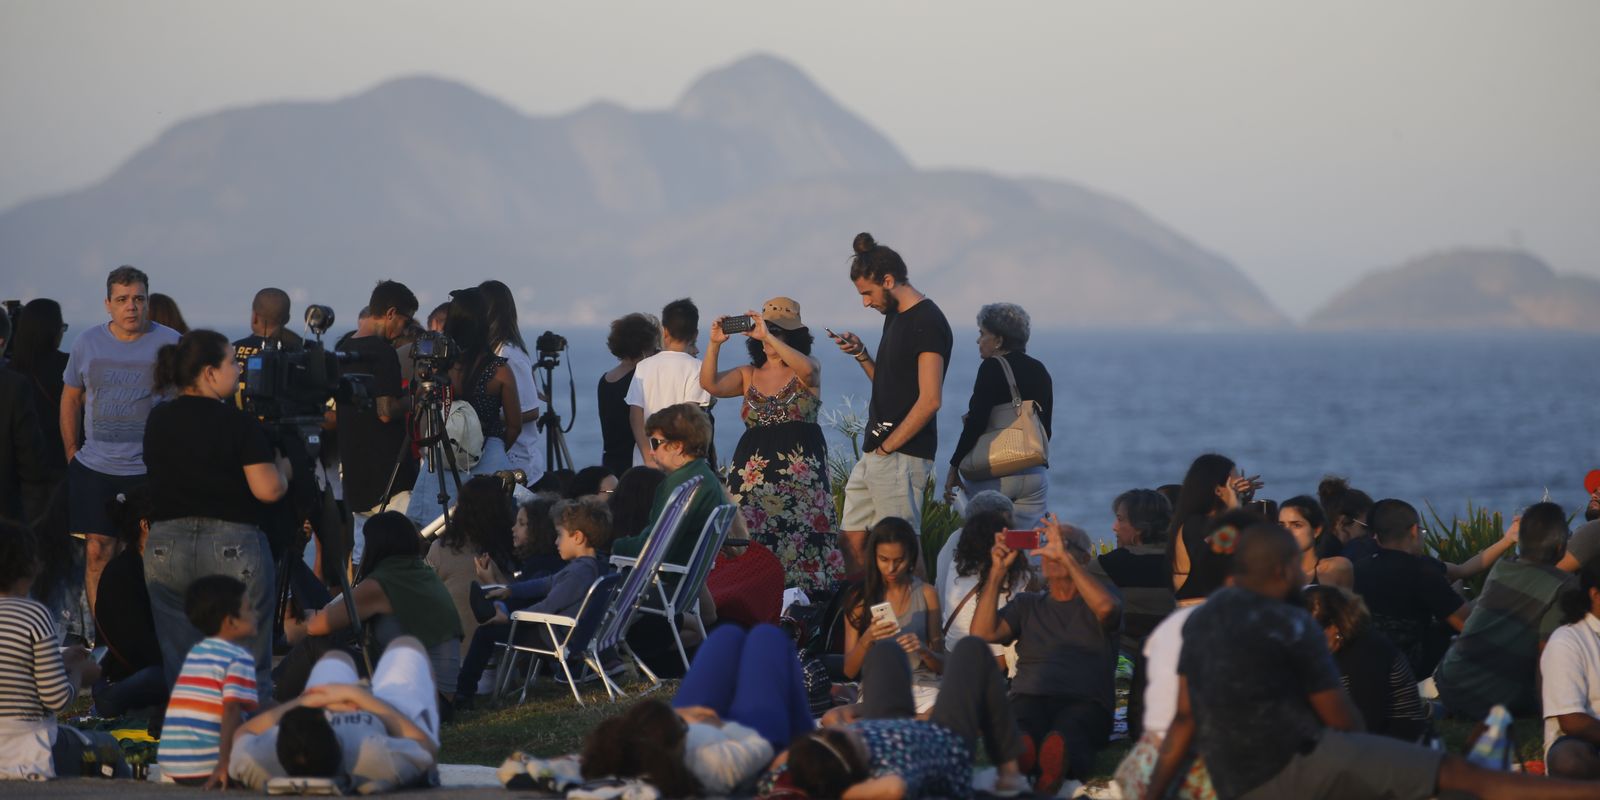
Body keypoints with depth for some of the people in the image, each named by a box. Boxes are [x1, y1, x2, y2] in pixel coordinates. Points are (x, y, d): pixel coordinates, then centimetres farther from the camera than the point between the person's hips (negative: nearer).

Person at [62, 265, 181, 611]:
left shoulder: (171, 343, -4)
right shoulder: (87, 344, 6)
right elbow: (70, 399, 17)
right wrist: (72, 453, 12)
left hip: (152, 468, -3)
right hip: (95, 467, 3)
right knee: (97, 551, 0)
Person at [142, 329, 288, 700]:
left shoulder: (158, 422, 7)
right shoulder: (238, 423, -9)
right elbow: (268, 489, -13)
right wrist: (282, 467, 7)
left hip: (166, 548, 5)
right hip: (233, 547, -5)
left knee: (179, 669, 8)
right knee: (250, 671, 2)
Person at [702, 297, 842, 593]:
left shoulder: (806, 371, 6)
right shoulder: (748, 375, 15)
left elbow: (807, 369, -19)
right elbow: (710, 384, 1)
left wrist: (769, 336, -21)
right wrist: (715, 344, -12)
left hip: (800, 468, -3)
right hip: (753, 467, 3)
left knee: (802, 544, -11)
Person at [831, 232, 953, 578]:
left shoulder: (927, 322, -13)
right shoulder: (895, 316, 16)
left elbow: (930, 400, -19)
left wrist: (887, 448, -15)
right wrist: (861, 355, 8)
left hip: (902, 456, -10)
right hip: (874, 452, 10)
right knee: (853, 541, 8)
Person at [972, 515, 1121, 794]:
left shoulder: (1099, 592, 22)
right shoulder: (1027, 604, 30)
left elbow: (1106, 607, -6)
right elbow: (982, 632, 14)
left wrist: (1064, 556, -6)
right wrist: (997, 571, 9)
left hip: (1085, 701, -2)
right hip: (1030, 697, 2)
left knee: (1067, 734, -44)